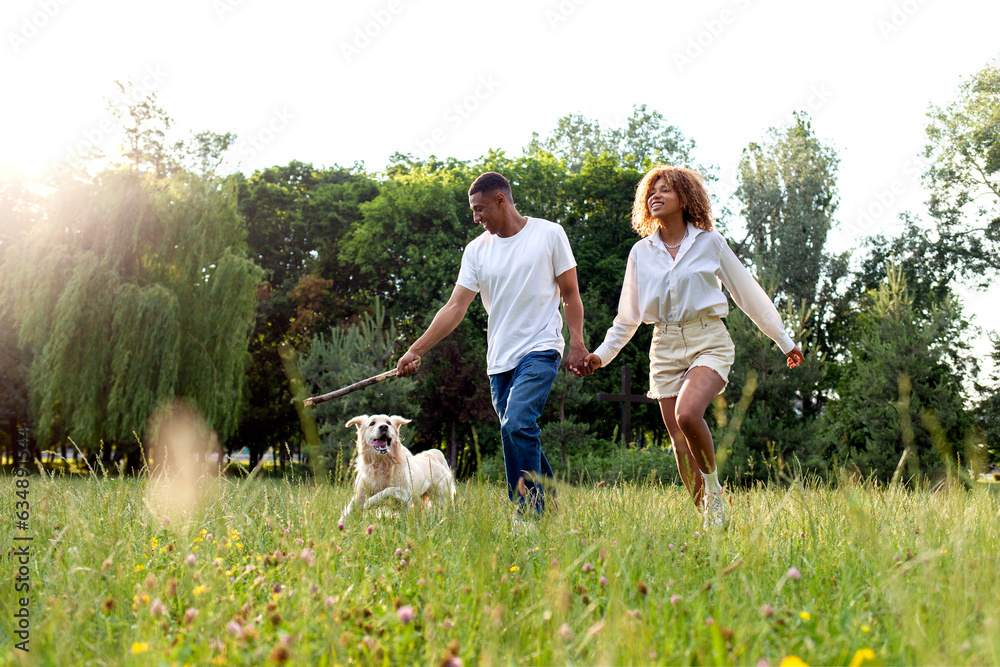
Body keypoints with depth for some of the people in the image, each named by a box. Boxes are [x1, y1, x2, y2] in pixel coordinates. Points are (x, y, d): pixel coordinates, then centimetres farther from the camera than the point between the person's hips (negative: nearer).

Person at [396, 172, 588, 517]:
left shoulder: (549, 234, -1)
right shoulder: (476, 250, 7)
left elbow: (570, 294, 4)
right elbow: (455, 307, 2)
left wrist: (577, 343, -7)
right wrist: (415, 350, -6)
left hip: (541, 350, -5)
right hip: (499, 359, 5)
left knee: (516, 424, -23)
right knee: (521, 436, 7)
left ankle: (530, 512, -14)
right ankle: (548, 509, 22)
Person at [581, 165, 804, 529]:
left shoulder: (709, 242, 2)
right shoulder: (641, 252, 9)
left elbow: (748, 292, 7)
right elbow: (628, 316, 17)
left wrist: (784, 340, 10)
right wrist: (602, 354, 11)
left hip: (708, 342, -3)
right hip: (666, 347, 3)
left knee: (687, 414, -28)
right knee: (680, 443, 1)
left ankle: (714, 486, -4)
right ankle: (704, 514, 16)